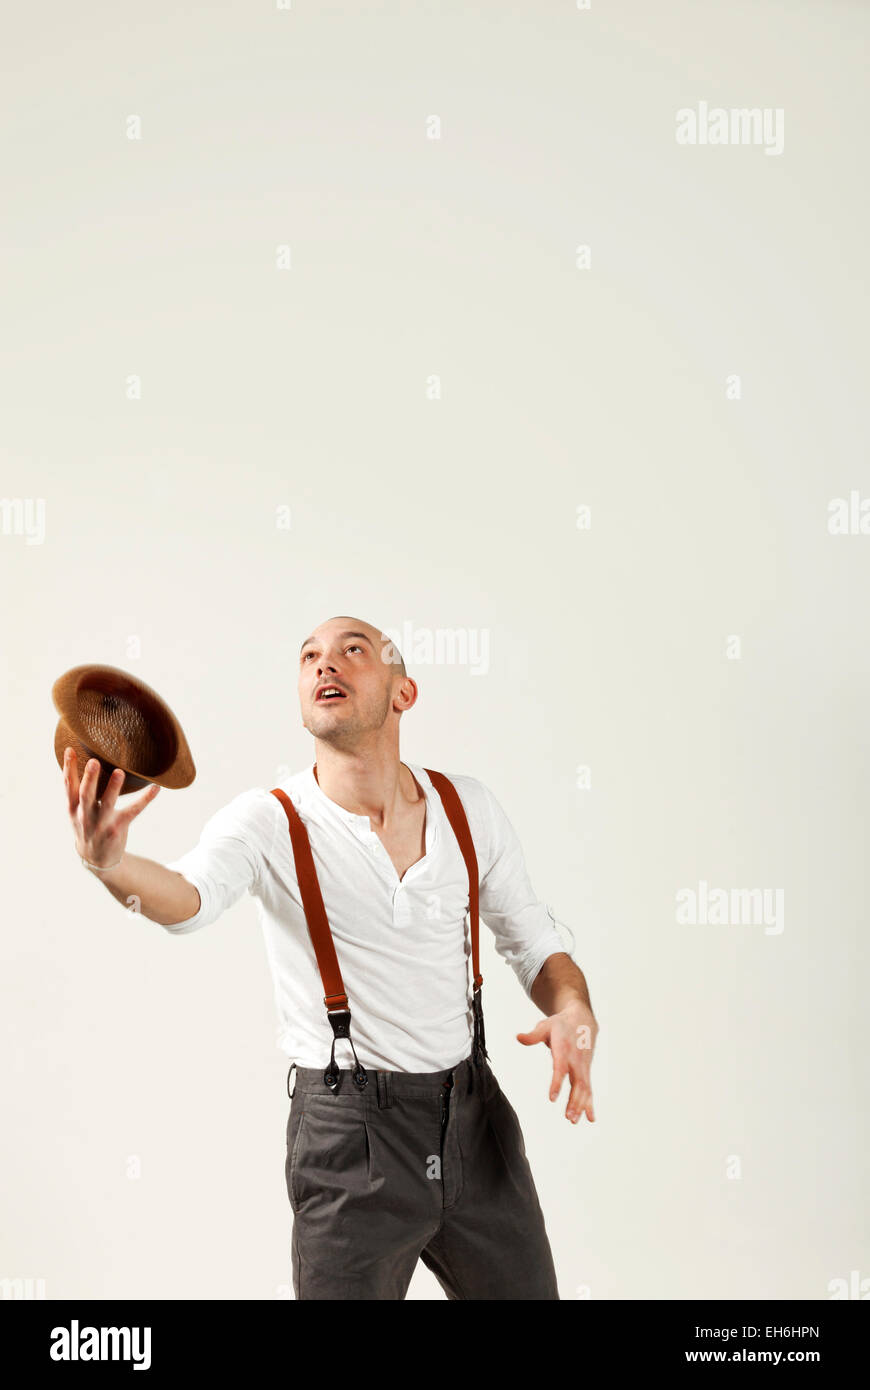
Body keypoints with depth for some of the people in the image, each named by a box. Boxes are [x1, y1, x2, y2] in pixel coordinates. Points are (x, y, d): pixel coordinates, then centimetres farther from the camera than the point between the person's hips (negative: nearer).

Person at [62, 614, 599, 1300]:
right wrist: (110, 862, -53)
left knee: (525, 1289, 15)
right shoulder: (269, 821, -11)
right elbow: (190, 897, -32)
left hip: (476, 1114, 4)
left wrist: (574, 1011, -12)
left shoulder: (469, 806, 0)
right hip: (349, 1132, -4)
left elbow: (535, 943, 9)